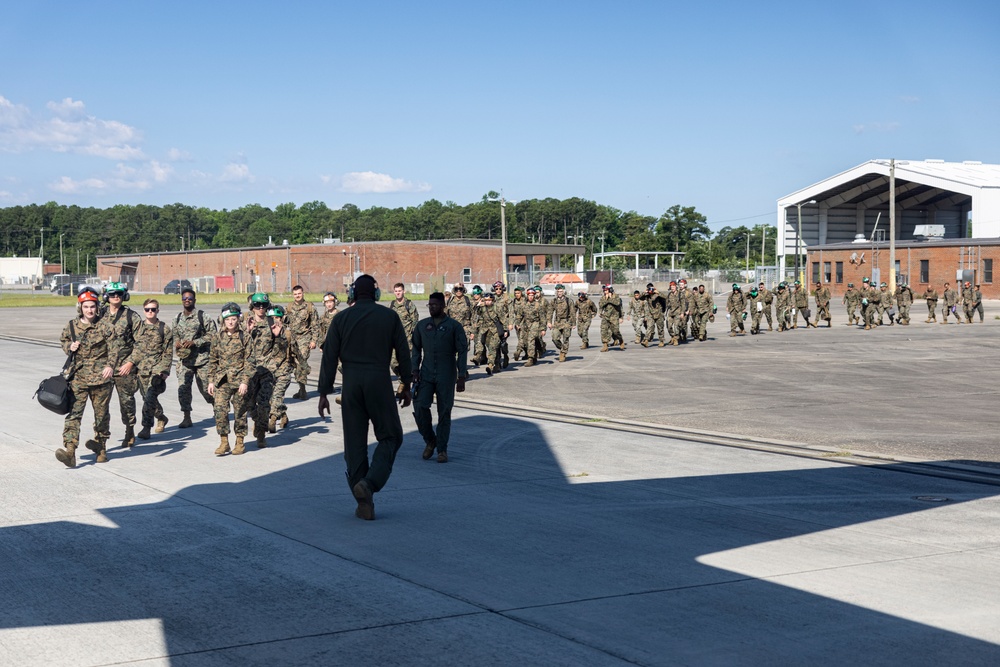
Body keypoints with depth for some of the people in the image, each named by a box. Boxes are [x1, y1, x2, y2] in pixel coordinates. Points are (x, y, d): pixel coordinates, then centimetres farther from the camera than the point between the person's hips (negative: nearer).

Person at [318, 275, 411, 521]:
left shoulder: (341, 319, 4)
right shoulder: (389, 317, 3)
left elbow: (329, 357, 1)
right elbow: (403, 353, 4)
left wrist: (324, 392, 4)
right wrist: (406, 385, 14)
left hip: (351, 383, 2)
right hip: (379, 381, -1)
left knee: (354, 443, 7)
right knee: (390, 436, 10)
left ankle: (364, 504, 8)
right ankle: (370, 482, -13)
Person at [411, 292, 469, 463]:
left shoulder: (454, 326, -2)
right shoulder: (422, 325, 8)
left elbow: (462, 351, -2)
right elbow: (416, 349, 14)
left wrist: (461, 377, -7)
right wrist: (415, 370, 2)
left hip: (446, 377, -2)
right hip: (426, 375, 2)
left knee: (444, 412, 1)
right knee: (420, 407, -10)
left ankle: (442, 449, 12)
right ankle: (430, 441, 12)